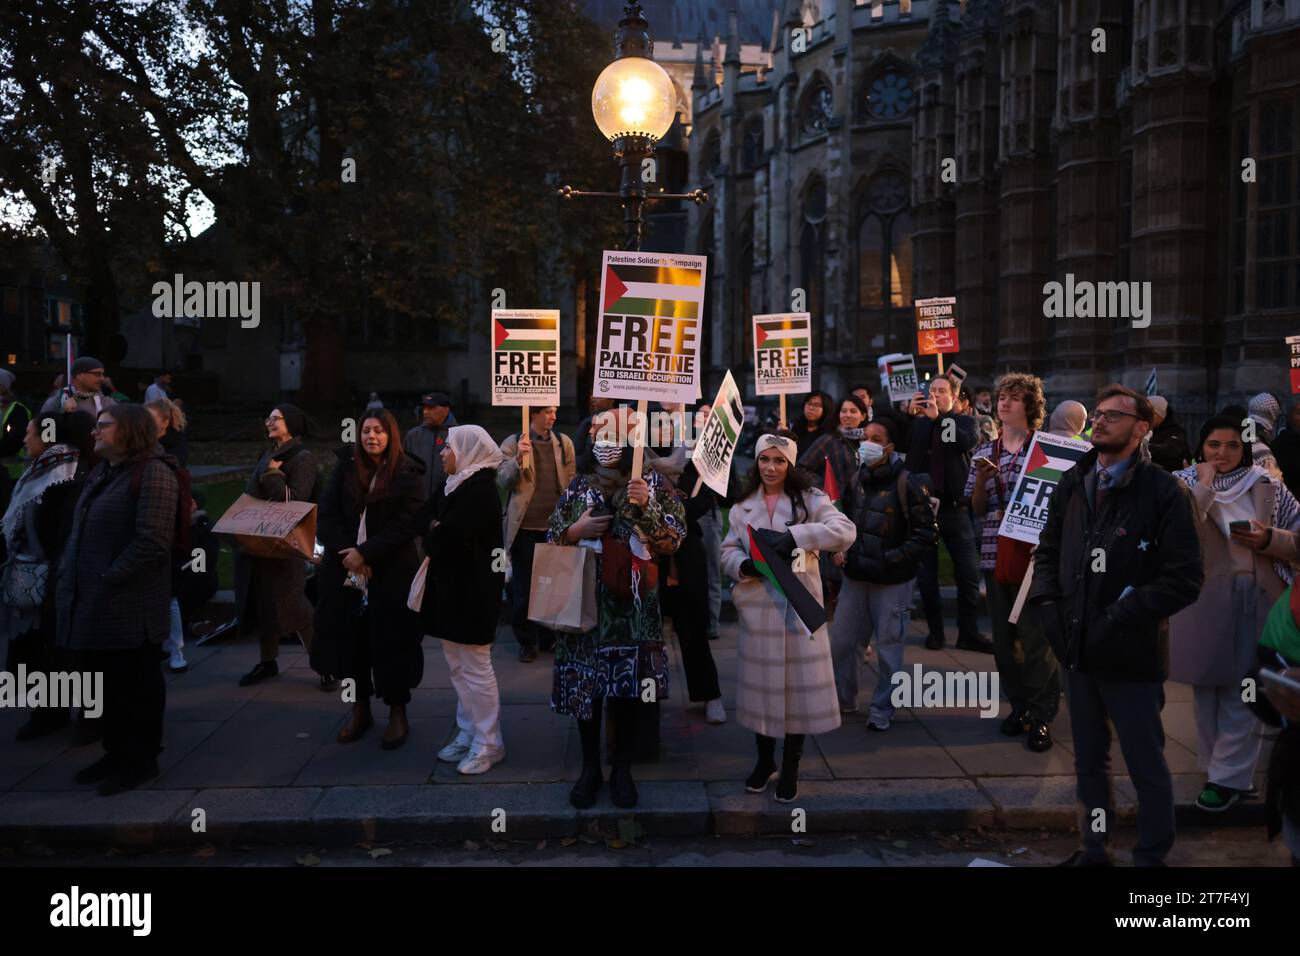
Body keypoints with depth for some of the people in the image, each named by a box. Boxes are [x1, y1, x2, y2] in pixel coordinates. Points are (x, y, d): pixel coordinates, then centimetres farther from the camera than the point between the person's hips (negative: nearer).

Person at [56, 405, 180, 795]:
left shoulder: (154, 474, -14)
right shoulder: (101, 473, 15)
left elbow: (152, 540, -21)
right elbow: (79, 531, 20)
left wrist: (109, 577, -18)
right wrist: (67, 577, 9)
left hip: (129, 606, -9)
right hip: (91, 603, 9)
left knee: (135, 683, 3)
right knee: (106, 681, 17)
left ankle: (141, 759, 17)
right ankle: (117, 752, 31)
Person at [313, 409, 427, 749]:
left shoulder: (407, 474, -4)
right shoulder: (345, 468, 6)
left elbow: (407, 524, -11)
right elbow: (327, 516, 2)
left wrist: (365, 553, -16)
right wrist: (347, 553, -11)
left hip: (392, 574, -3)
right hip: (346, 572, 3)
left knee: (391, 641, 1)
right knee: (352, 640, 8)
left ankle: (397, 714, 16)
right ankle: (360, 709, 24)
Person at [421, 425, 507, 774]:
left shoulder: (480, 491, -19)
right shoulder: (456, 485, 12)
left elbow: (446, 539, -27)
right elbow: (425, 520, 9)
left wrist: (434, 535, -6)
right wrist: (438, 533, -11)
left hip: (472, 591, -9)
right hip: (451, 586, 9)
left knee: (475, 668, -1)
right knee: (458, 666, 16)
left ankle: (488, 744, 9)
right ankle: (468, 733, 27)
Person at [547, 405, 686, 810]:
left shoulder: (651, 481, 2)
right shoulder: (578, 484, 8)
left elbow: (674, 537, -4)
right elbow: (552, 537, 13)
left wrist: (647, 507, -18)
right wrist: (576, 530, -6)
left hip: (632, 601, -2)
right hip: (585, 598, 2)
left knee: (628, 686, 3)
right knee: (584, 684, 5)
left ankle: (622, 768, 19)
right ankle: (590, 766, 21)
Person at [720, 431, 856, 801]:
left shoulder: (810, 499, -2)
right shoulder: (743, 506, 10)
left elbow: (846, 531, -15)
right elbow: (727, 551, 9)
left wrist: (797, 536, -25)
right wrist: (743, 565, -13)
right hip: (757, 608, 3)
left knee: (799, 684, 2)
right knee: (762, 683, 11)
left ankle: (790, 768, 18)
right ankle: (765, 760, 30)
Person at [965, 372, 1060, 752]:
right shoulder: (985, 452, 12)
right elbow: (977, 508, 11)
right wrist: (981, 477, -5)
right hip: (995, 553, 4)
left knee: (1035, 636, -5)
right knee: (1003, 636, 10)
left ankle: (1041, 716, 5)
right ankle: (1019, 704, 24)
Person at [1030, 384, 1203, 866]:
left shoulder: (1163, 491, -11)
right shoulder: (1072, 484, 7)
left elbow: (1185, 577, -14)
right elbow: (1048, 550, 16)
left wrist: (1120, 618, -19)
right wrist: (1047, 603, 0)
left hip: (1131, 654, -5)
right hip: (1078, 649, 6)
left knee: (1146, 765, 8)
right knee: (1089, 761, 19)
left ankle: (1151, 856, 26)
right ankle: (1094, 849, 34)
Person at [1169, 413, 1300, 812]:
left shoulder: (1267, 487, 5)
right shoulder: (1184, 483, 1)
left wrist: (1268, 540, -10)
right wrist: (1205, 484, -14)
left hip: (1256, 599, 0)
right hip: (1204, 599, 0)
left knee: (1241, 688, 0)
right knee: (1207, 686, 10)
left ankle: (1229, 776, 8)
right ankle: (1216, 765, 25)